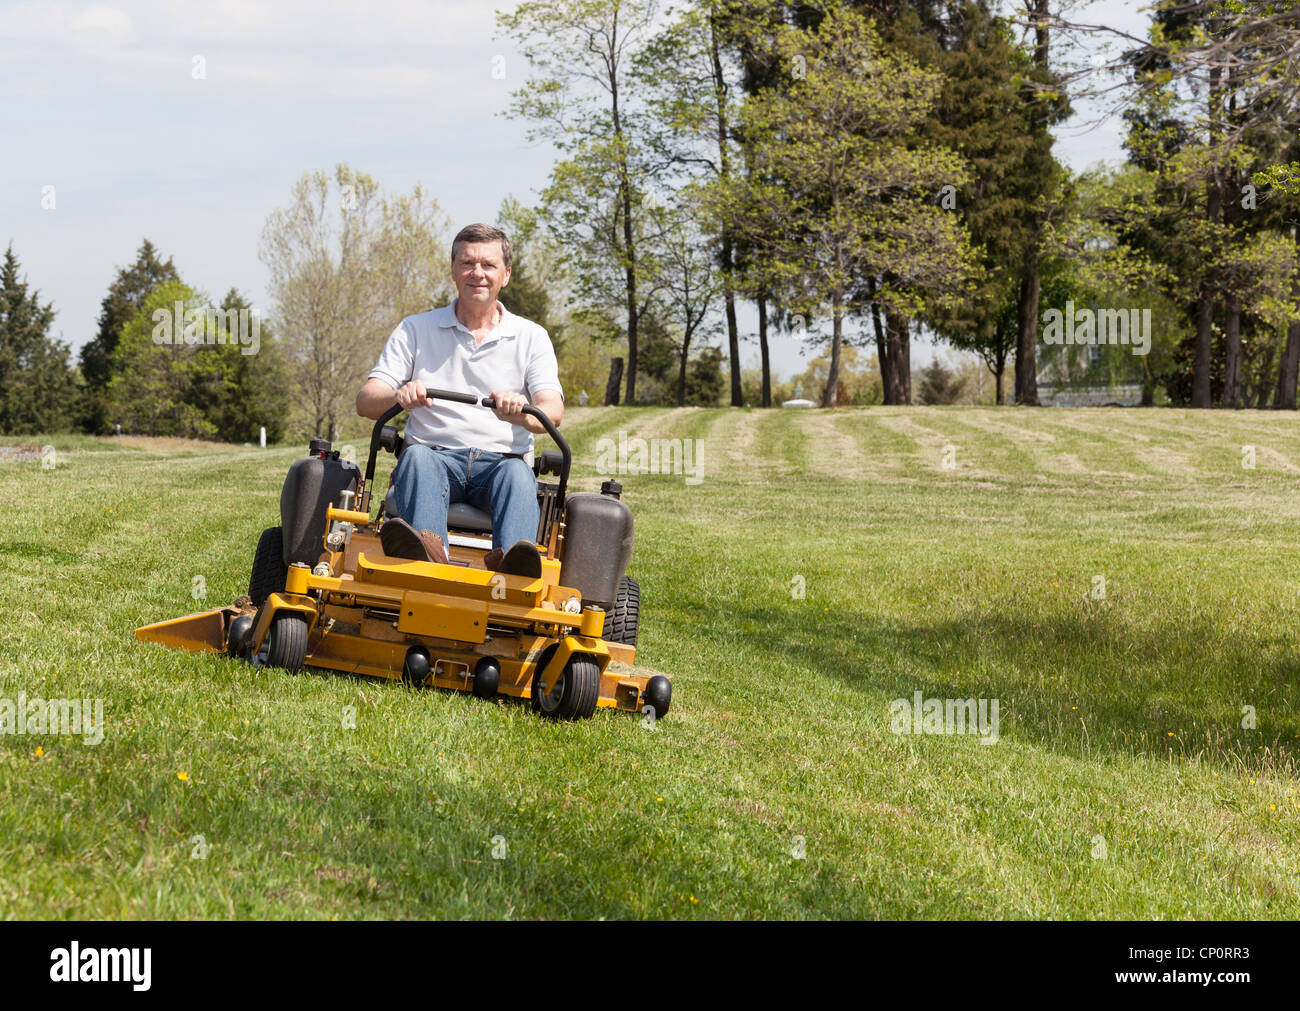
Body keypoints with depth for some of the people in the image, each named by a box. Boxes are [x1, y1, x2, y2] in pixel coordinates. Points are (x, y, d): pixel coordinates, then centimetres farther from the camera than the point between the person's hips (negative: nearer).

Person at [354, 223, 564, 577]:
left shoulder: (531, 338, 15)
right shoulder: (415, 330, 16)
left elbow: (553, 413, -1)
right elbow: (365, 402, 5)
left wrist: (522, 413, -27)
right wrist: (400, 396, -21)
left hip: (500, 460, 0)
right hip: (435, 455, 0)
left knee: (517, 473, -34)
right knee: (417, 456, -34)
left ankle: (510, 562, -64)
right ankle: (428, 550, -63)